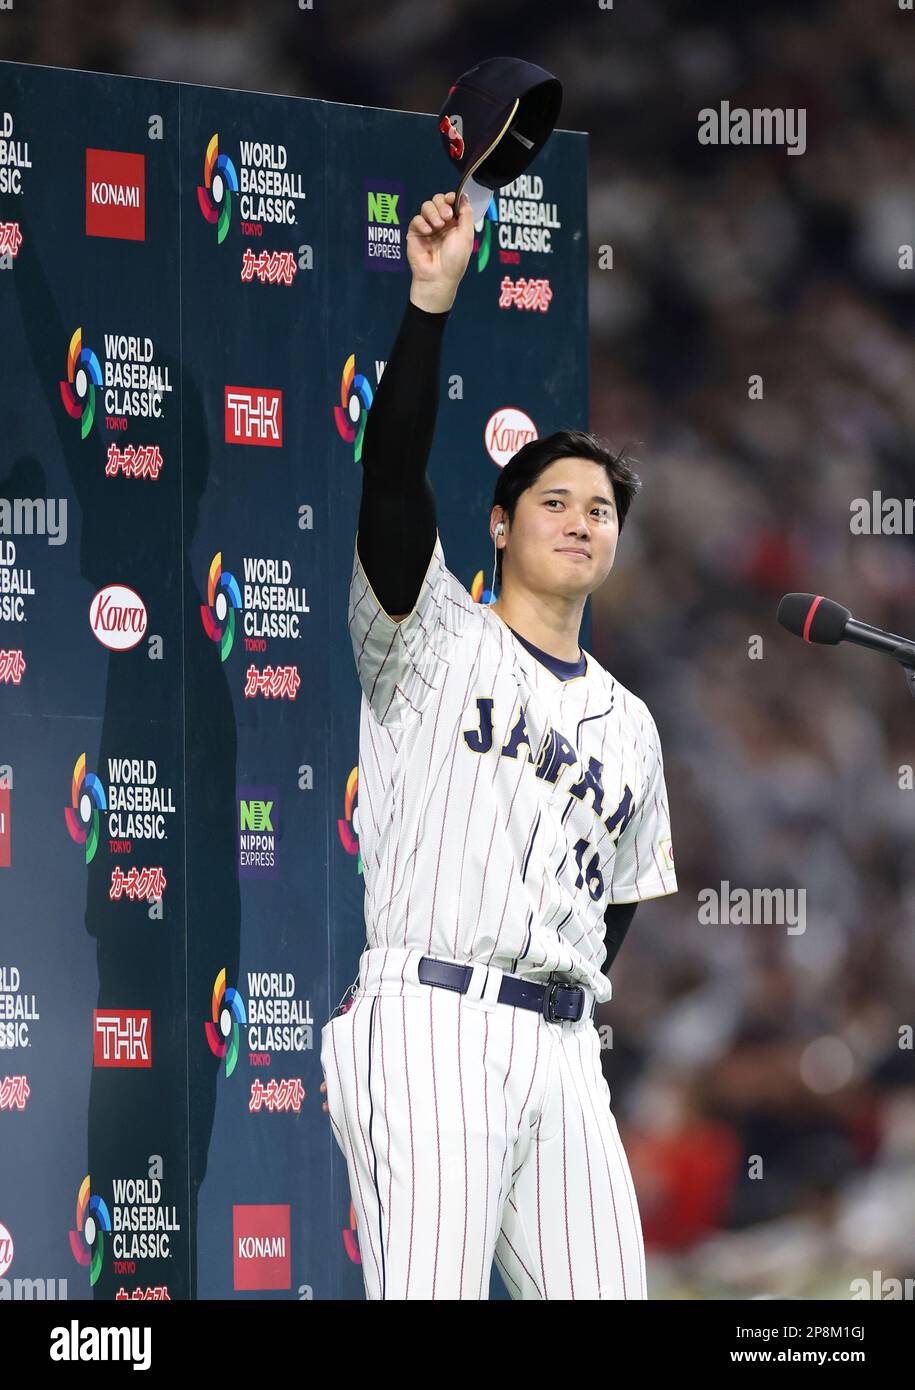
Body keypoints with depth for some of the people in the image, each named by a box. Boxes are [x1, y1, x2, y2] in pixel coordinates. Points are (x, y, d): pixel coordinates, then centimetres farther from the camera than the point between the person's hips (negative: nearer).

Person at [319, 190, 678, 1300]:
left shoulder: (629, 724, 22)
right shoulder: (432, 639, 7)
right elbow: (391, 478, -9)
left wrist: (567, 1022, 13)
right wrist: (431, 300, -19)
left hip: (564, 1050, 6)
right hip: (429, 1024, -6)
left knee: (606, 1292, 1)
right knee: (427, 1293, -15)